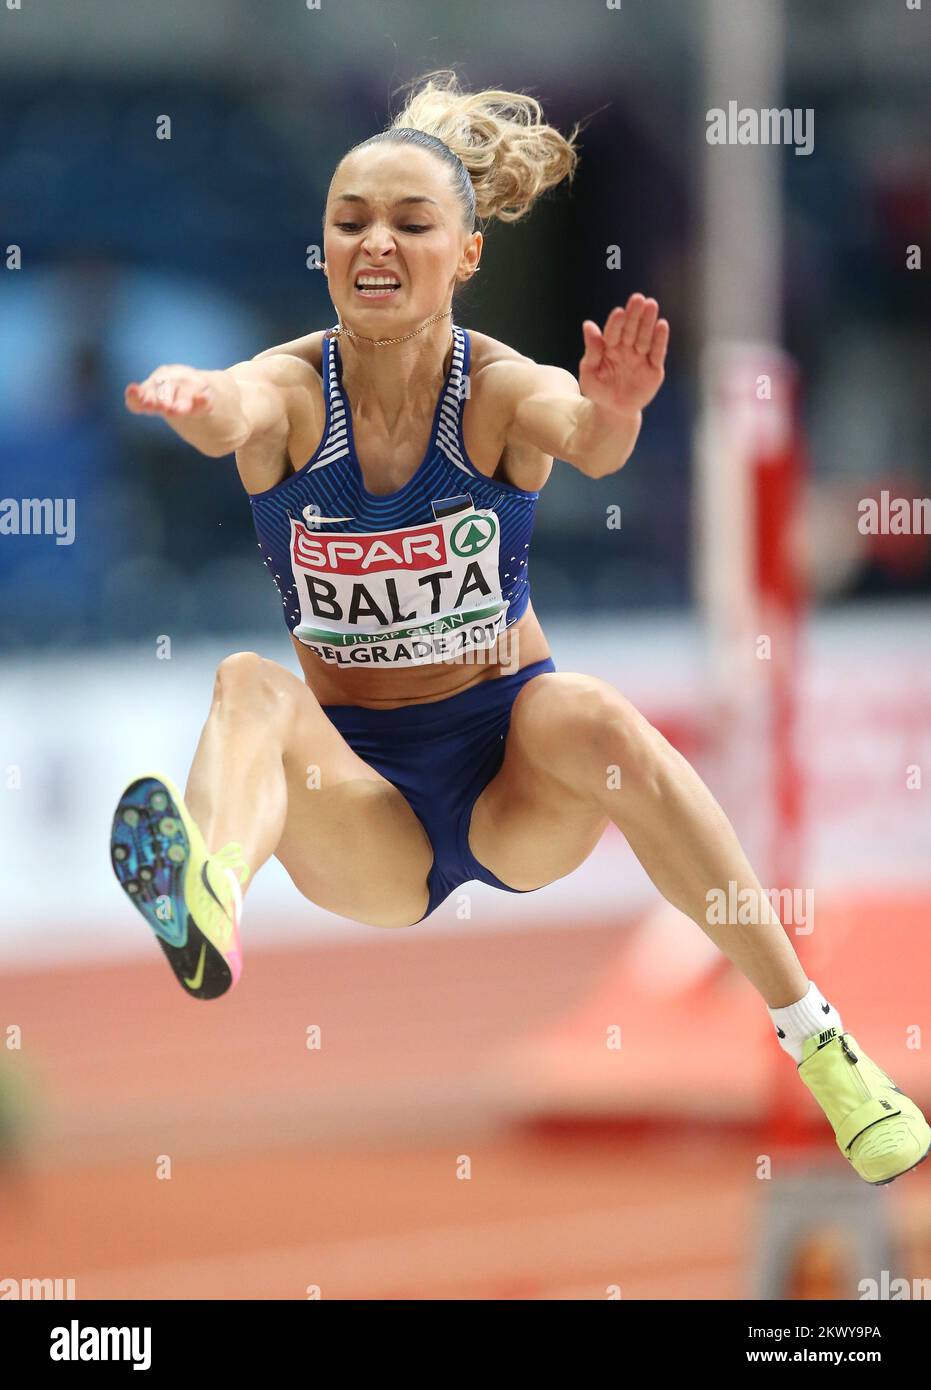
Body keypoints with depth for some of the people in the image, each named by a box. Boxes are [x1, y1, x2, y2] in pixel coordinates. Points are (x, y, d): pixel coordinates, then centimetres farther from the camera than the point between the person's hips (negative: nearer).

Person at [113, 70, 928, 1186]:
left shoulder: (500, 389, -10)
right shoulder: (291, 392, -9)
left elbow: (583, 440, -34)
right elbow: (232, 413, -34)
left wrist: (611, 415, -59)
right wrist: (192, 400, -58)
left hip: (514, 781, -1)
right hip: (364, 798, 1)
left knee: (589, 716, -33)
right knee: (251, 685, -30)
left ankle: (817, 1040, -26)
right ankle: (206, 903, -65)